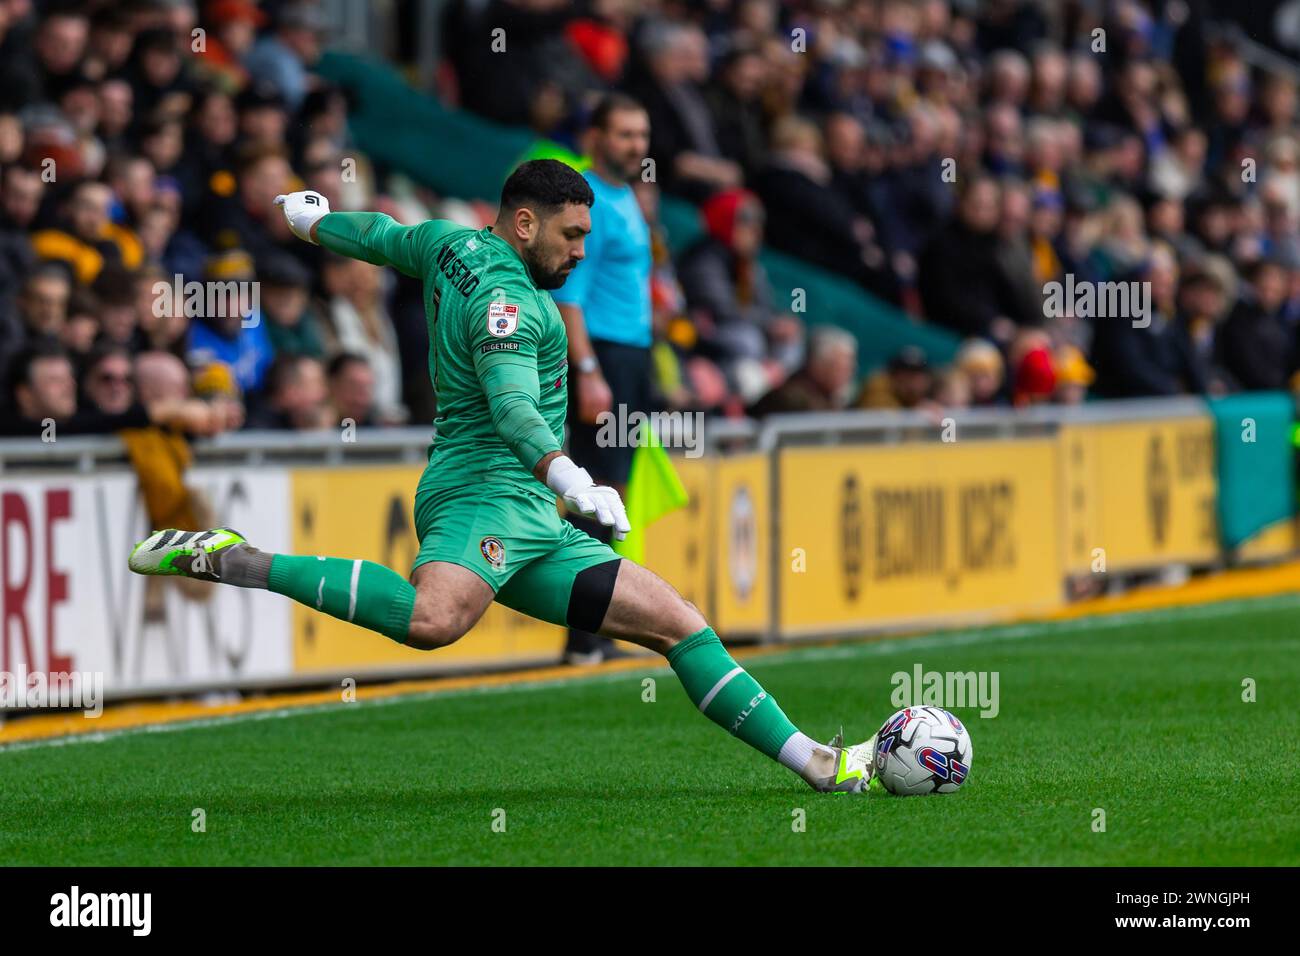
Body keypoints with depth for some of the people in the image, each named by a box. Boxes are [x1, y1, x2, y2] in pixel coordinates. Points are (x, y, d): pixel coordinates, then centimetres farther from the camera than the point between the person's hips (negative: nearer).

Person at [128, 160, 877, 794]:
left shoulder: (450, 246, 18)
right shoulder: (506, 297, -10)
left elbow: (378, 236, 37)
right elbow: (512, 405, -27)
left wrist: (311, 220, 59)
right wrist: (569, 478, -42)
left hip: (531, 525, 11)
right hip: (485, 488, -11)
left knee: (679, 623, 6)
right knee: (434, 620, -40)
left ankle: (814, 761, 3)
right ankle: (227, 561, -26)